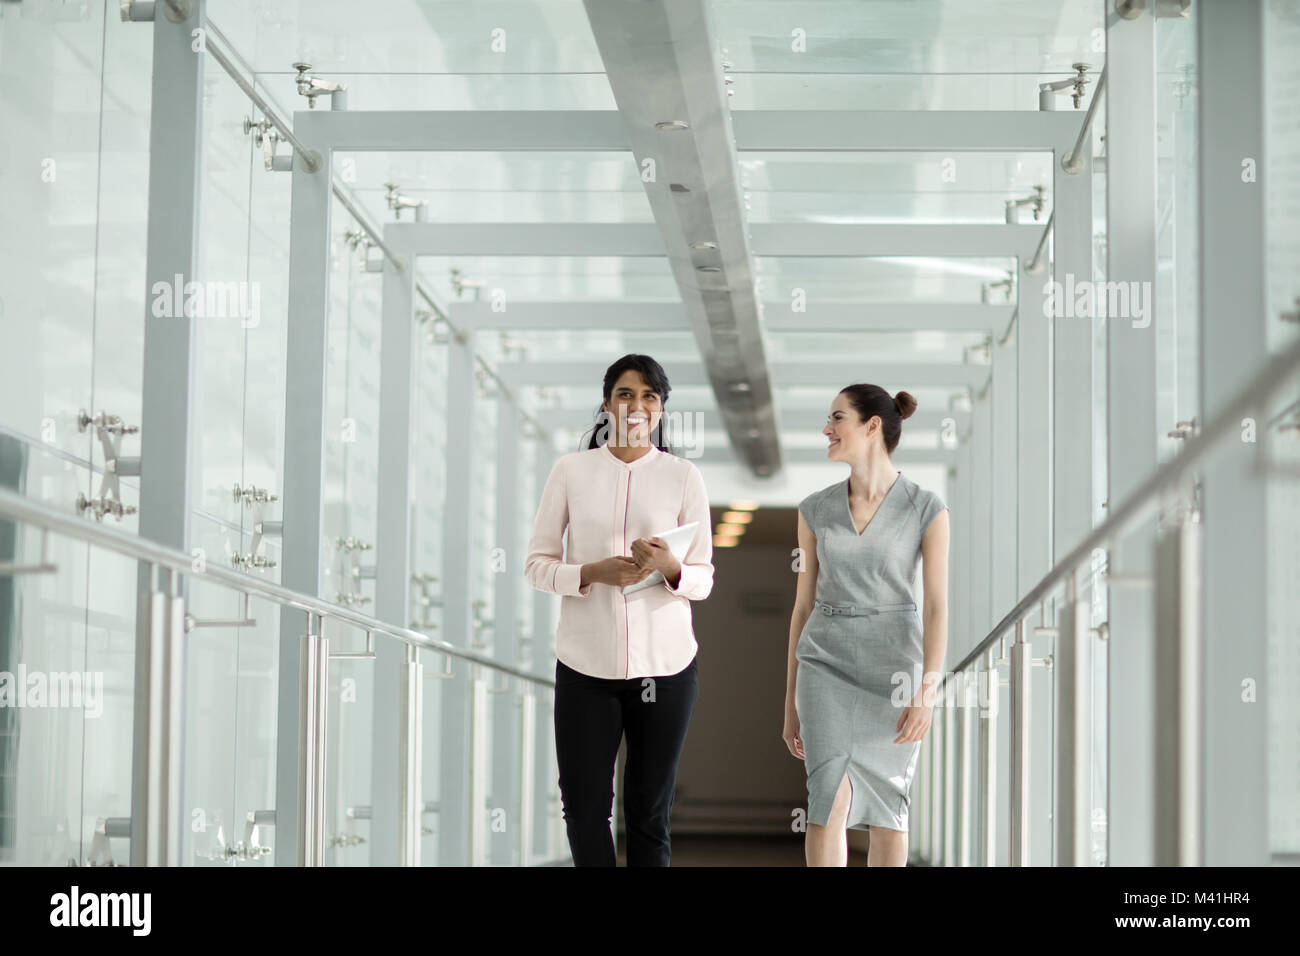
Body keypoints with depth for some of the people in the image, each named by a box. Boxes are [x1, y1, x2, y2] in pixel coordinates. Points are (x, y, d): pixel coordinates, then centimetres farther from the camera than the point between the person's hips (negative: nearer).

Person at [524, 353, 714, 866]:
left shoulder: (684, 476, 3)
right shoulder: (571, 470, 3)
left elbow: (704, 579, 4)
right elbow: (536, 563, 3)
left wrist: (670, 569, -17)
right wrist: (591, 573, -15)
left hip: (664, 665, 0)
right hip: (585, 665, 0)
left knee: (650, 812, 7)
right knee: (583, 805, 4)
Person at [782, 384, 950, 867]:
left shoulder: (927, 509, -6)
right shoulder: (816, 509, 4)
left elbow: (937, 606, -9)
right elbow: (803, 605, 9)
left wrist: (925, 693, -19)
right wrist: (791, 705, 9)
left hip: (892, 665, -1)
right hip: (828, 665, 2)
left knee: (886, 808, 7)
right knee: (830, 799, -14)